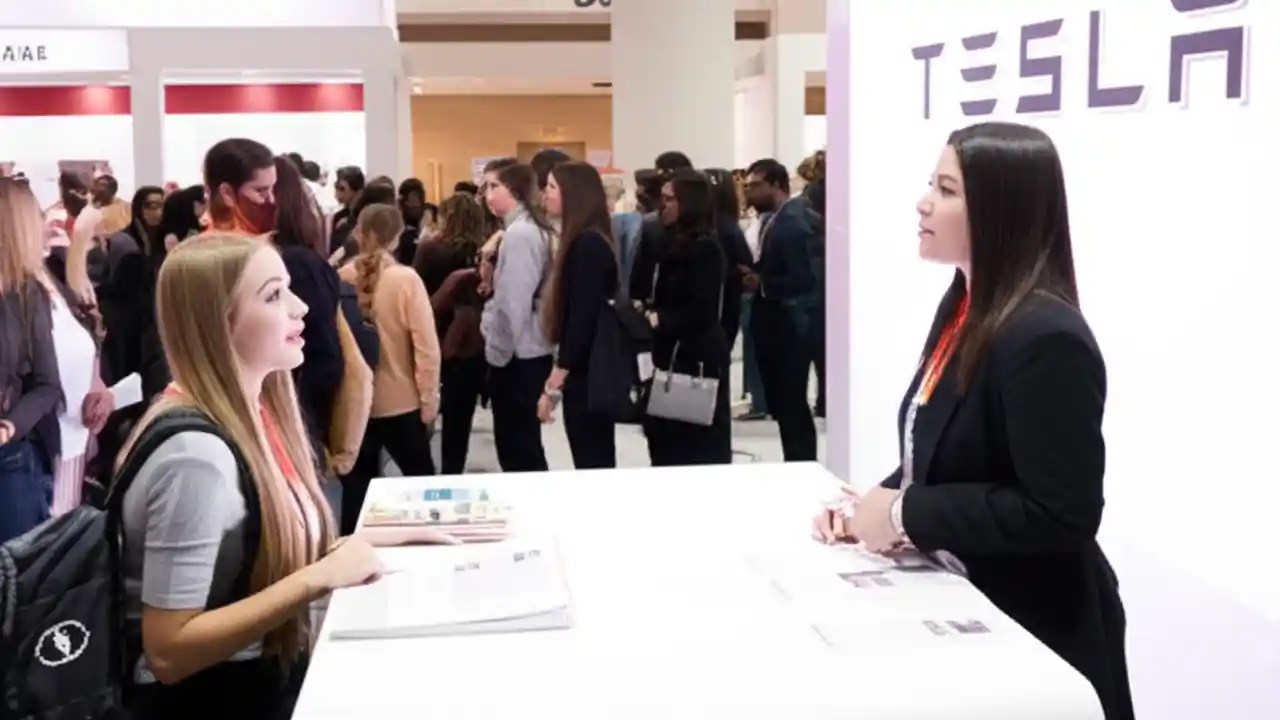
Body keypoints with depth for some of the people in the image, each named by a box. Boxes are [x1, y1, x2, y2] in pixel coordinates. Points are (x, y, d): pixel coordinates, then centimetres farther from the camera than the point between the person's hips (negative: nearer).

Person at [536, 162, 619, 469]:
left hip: (585, 374, -9)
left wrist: (554, 384, -19)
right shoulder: (588, 241, 14)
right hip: (589, 372, 9)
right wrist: (556, 377, 14)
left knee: (590, 465, -4)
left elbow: (583, 318, -20)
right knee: (598, 464, 13)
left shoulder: (586, 245, -15)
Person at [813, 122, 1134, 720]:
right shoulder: (963, 306, 5)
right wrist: (874, 509, -3)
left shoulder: (1045, 339, -24)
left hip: (1032, 632, -9)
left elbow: (1062, 514, -27)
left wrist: (905, 515, -23)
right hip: (962, 608, 9)